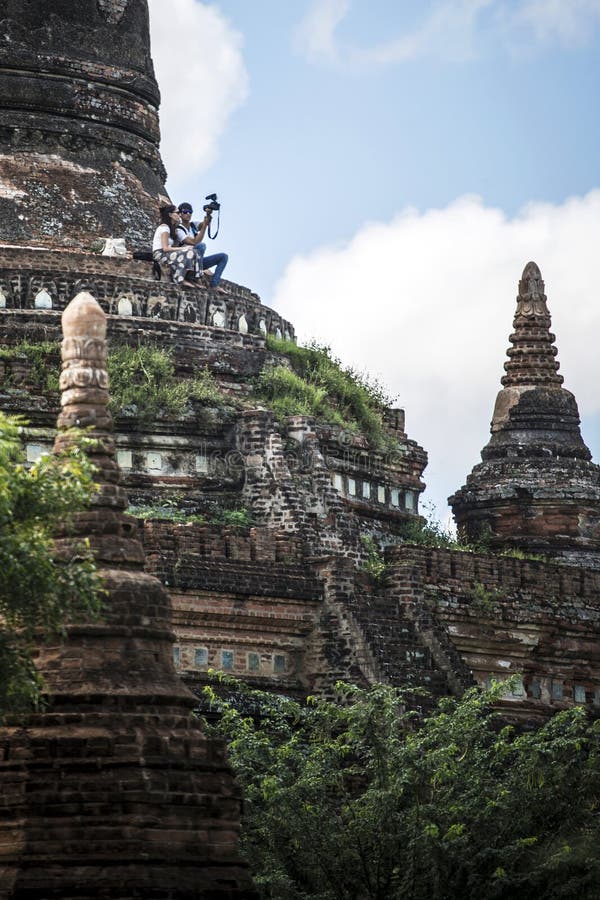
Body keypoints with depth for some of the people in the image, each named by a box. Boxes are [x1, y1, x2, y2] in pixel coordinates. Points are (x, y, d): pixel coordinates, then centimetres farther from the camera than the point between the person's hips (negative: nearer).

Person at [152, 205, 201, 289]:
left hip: (167, 255, 9)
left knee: (192, 253, -7)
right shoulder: (164, 227, -9)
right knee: (188, 253, -24)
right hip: (160, 255, -9)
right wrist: (183, 248, -15)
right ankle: (181, 280, -29)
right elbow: (165, 248, -17)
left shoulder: (171, 228, 20)